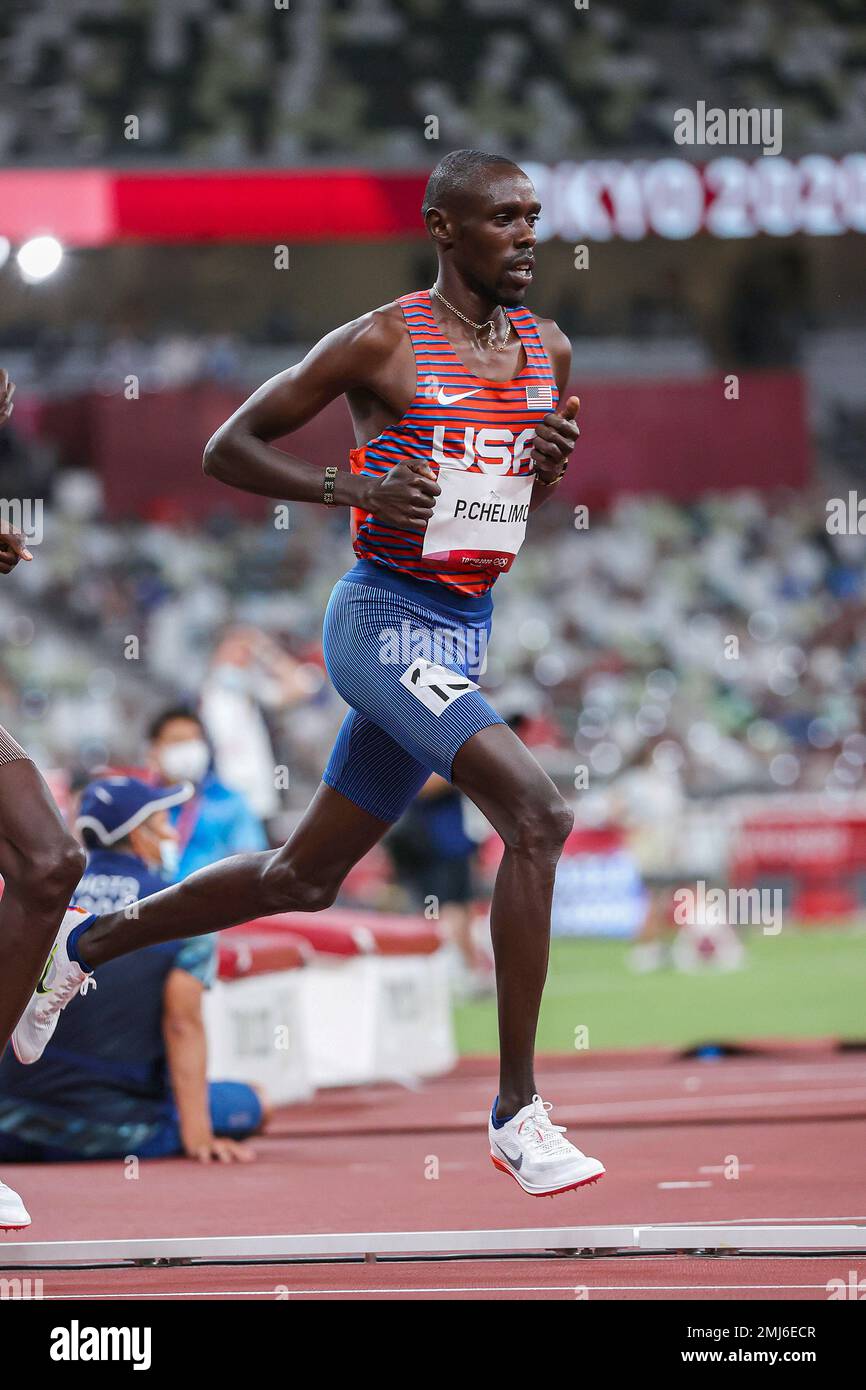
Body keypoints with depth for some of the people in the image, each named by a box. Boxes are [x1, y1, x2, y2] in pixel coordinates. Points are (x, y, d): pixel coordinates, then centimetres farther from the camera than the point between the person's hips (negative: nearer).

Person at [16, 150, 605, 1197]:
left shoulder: (548, 350, 10)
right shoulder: (381, 343, -10)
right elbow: (226, 449, -4)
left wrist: (555, 458, 1)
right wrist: (352, 487, -18)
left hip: (464, 634, 8)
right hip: (384, 624, -8)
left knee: (304, 879, 16)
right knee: (537, 815, -25)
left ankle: (89, 947, 38)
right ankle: (517, 1112, -20)